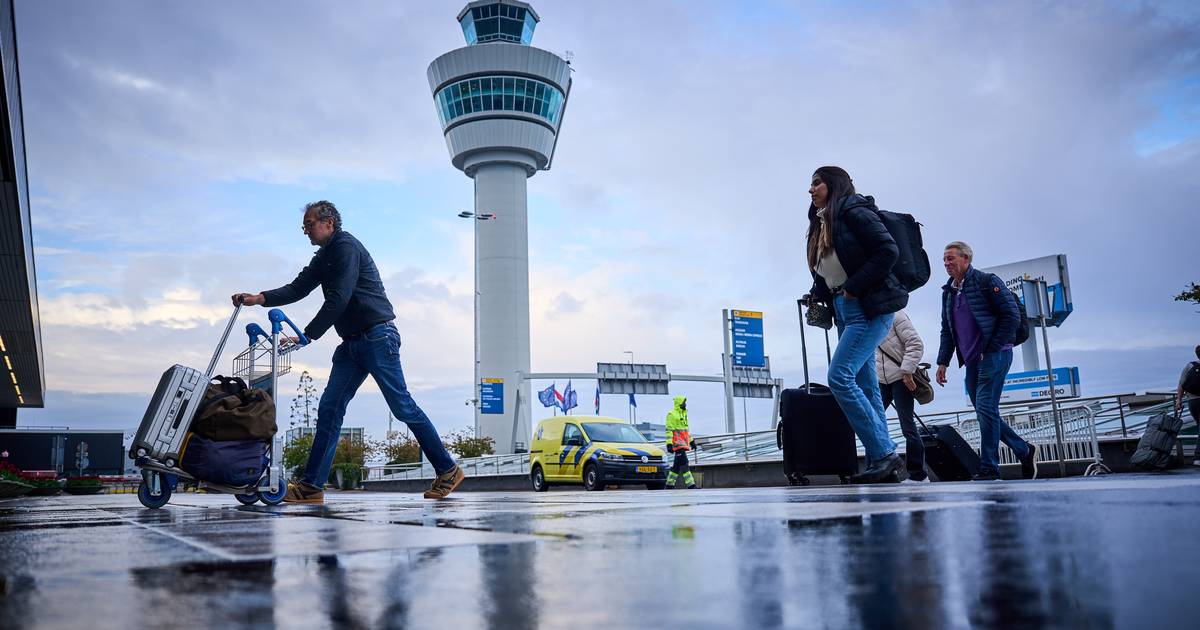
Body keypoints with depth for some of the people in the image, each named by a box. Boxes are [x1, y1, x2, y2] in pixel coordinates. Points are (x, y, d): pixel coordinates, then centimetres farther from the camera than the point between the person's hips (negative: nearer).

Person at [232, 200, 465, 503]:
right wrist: (259, 298, 0)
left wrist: (306, 336, -17)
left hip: (377, 336, -9)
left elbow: (337, 299, -18)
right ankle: (312, 485, 0)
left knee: (402, 406, -7)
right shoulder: (324, 257, 20)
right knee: (329, 408, 0)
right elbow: (298, 288, 14)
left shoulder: (346, 246, -10)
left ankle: (448, 469, 3)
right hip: (352, 343, 9)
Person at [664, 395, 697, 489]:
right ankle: (691, 485, -17)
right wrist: (669, 444, -21)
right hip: (677, 443, -9)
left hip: (684, 444, 9)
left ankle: (669, 485, 13)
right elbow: (669, 430, -14)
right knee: (684, 463, -14)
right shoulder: (671, 415, -8)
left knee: (677, 465, 8)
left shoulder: (683, 414, 21)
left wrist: (691, 441, 26)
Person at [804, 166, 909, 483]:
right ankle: (881, 463, 8)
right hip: (845, 312, 10)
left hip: (869, 308, -10)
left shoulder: (854, 212, -7)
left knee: (840, 377, -18)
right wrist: (817, 295, 6)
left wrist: (854, 287, -17)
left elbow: (888, 250, -17)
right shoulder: (822, 224, 20)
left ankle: (885, 455, -14)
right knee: (865, 387, 6)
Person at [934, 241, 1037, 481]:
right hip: (972, 361, 8)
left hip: (994, 354, -8)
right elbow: (947, 331, 21)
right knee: (985, 412, 7)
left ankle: (989, 469, -10)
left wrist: (990, 349, -13)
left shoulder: (987, 281, -4)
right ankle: (1024, 452, 23)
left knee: (985, 409, -14)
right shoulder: (948, 292, 16)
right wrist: (943, 362, 11)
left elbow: (1012, 315, -9)